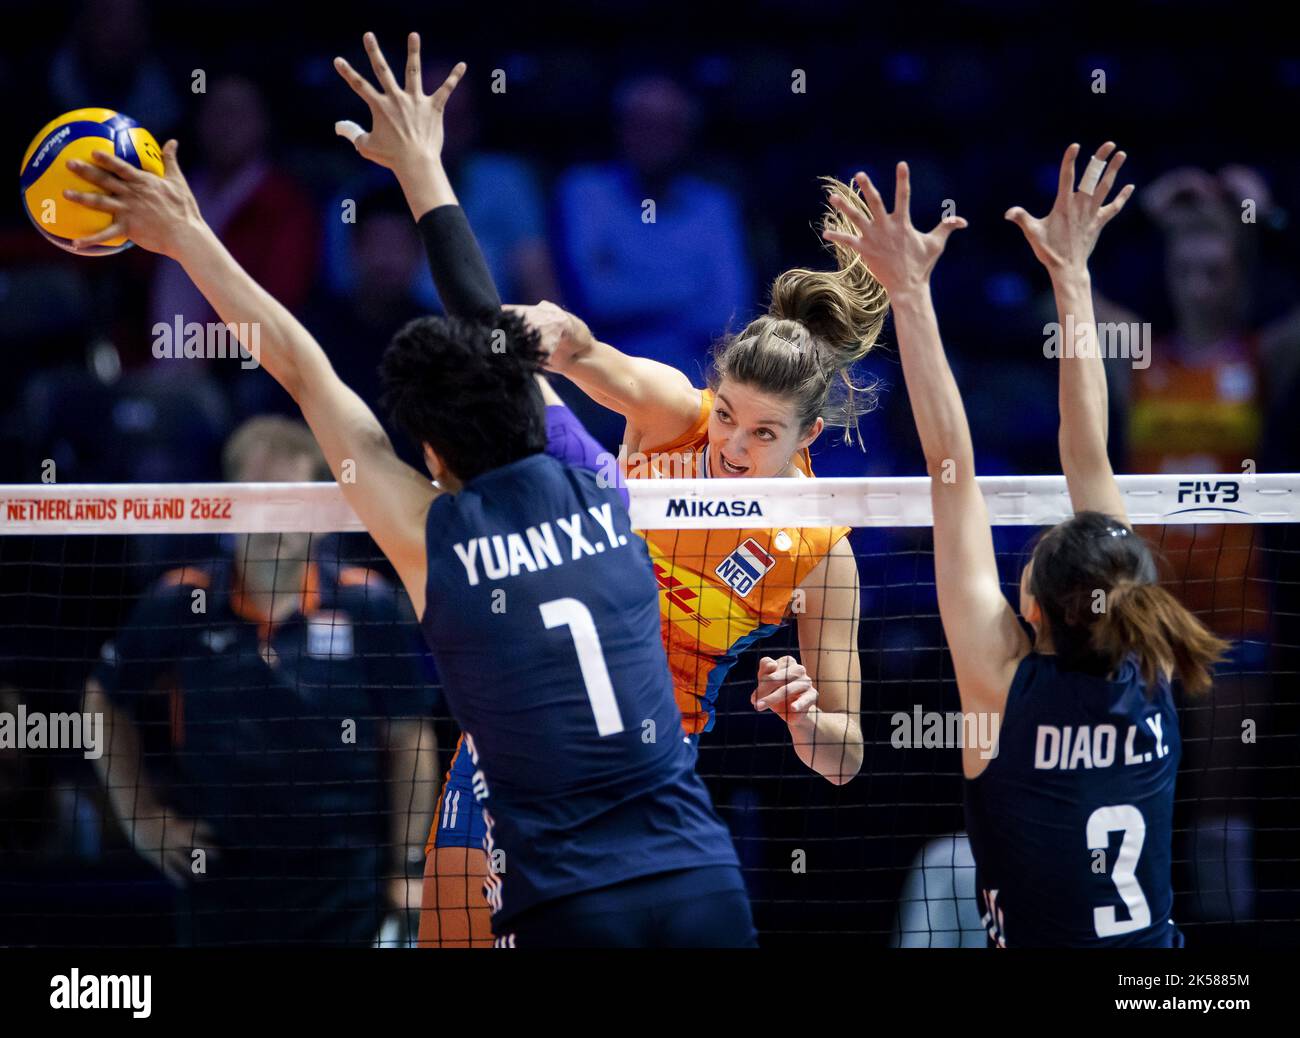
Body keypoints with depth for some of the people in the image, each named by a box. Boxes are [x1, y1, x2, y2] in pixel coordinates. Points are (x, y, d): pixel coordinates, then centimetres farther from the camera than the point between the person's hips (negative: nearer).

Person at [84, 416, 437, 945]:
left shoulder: (366, 603, -3)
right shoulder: (181, 602, 0)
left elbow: (408, 738, 2)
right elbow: (105, 703, 15)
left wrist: (404, 871, -1)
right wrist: (145, 818, 9)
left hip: (342, 882, -2)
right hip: (217, 880, 2)